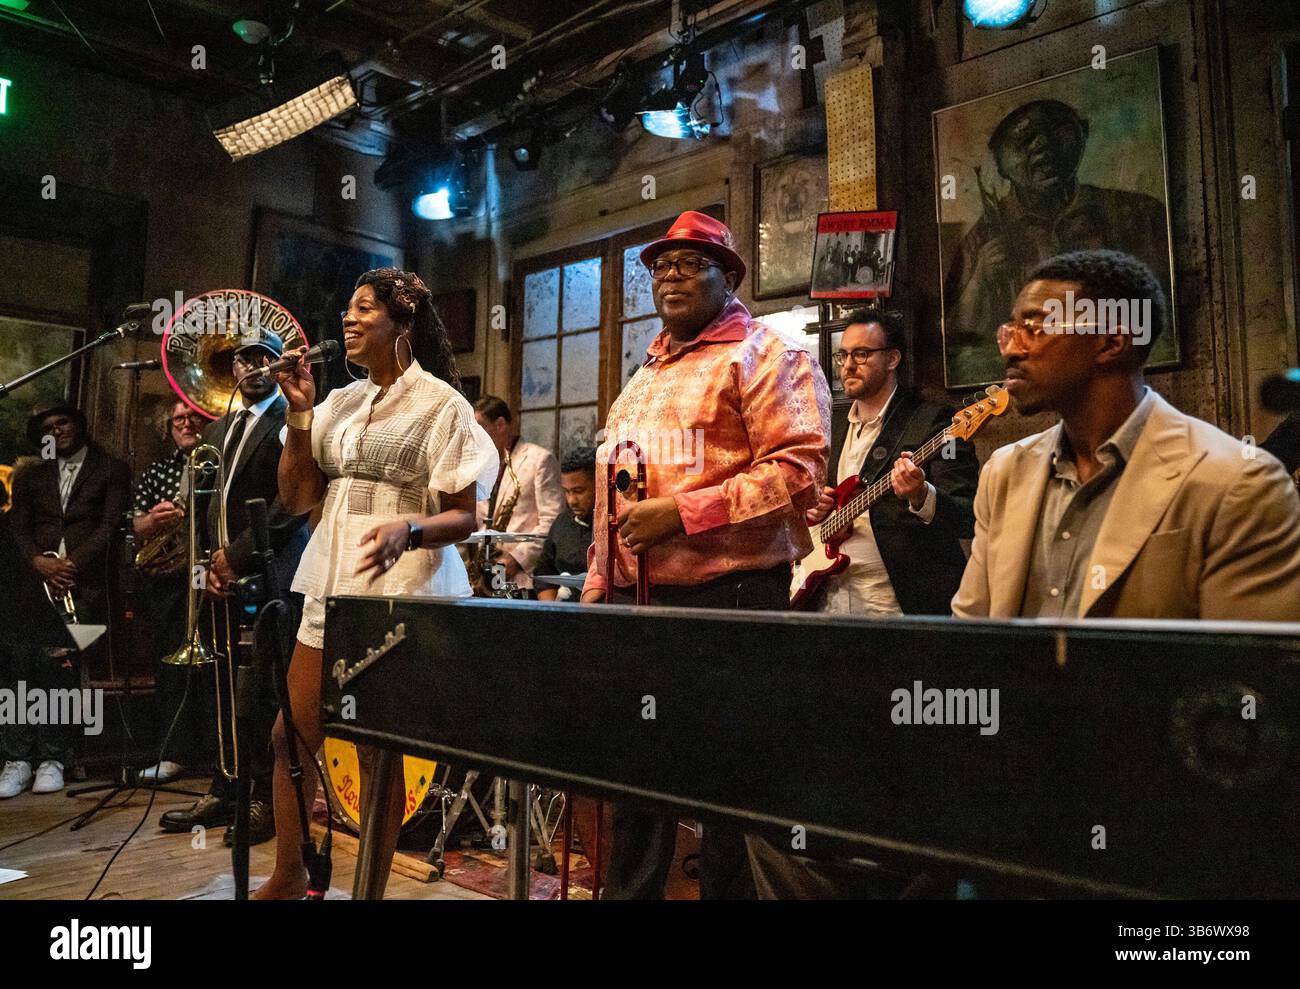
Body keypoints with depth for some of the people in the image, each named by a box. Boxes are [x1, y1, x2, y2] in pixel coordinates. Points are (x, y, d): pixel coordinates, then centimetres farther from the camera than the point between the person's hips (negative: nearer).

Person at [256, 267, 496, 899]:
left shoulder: (440, 404, -4)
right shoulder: (340, 403, 13)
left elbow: (465, 517, -8)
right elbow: (297, 497, 9)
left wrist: (408, 530, -27)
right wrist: (299, 414, 0)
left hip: (398, 588, -6)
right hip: (331, 582, 6)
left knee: (378, 750, 1)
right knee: (291, 736, 10)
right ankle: (288, 874, 31)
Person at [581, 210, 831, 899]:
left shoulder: (762, 356, -3)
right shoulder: (644, 377, 22)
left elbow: (799, 468, -16)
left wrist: (683, 511, -19)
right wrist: (596, 584, 19)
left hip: (729, 595, -8)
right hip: (634, 600, 8)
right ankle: (628, 890, 30)